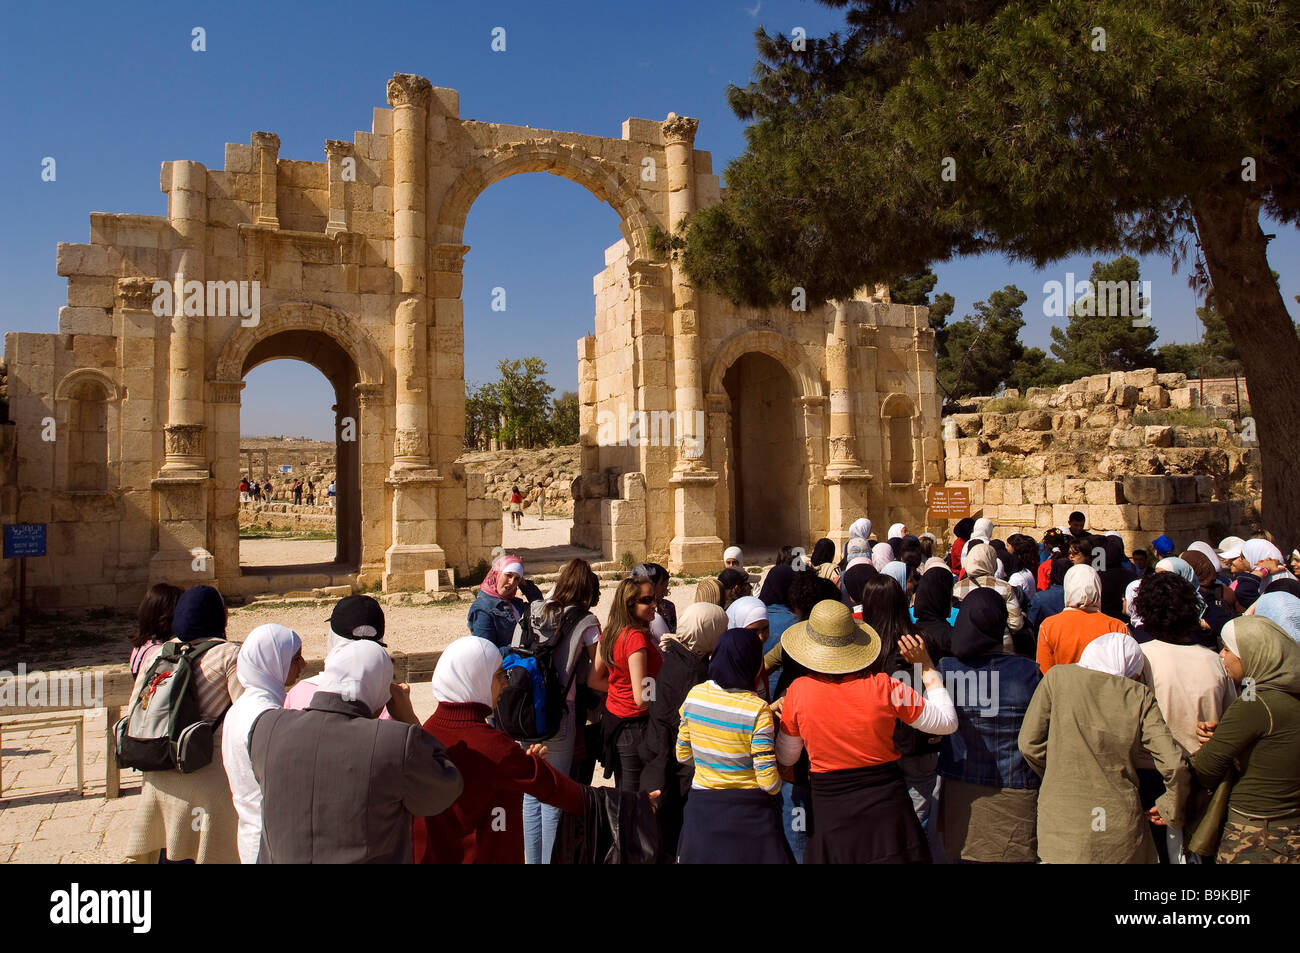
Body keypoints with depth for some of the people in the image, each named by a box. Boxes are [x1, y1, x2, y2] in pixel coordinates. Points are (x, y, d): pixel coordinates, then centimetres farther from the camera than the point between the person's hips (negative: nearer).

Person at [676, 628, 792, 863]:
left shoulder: (694, 695, -6)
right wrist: (777, 790, 3)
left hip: (702, 807, 4)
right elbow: (769, 781, -19)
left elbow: (682, 756, 5)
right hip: (749, 810, -4)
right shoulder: (758, 710, -20)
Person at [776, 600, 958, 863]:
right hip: (887, 807, 0)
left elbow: (785, 758, 3)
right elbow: (947, 722, -1)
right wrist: (927, 668, 5)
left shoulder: (798, 690, -12)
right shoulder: (884, 687, -15)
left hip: (831, 811, 0)